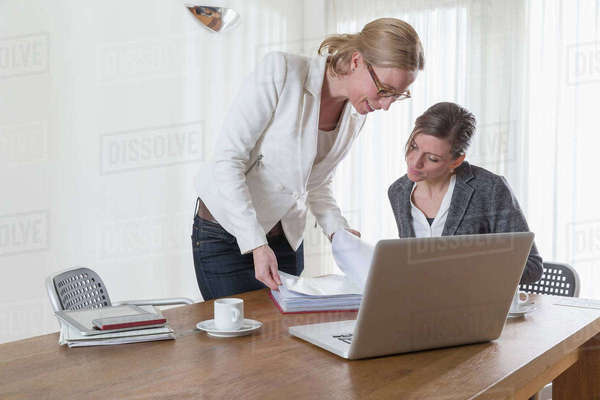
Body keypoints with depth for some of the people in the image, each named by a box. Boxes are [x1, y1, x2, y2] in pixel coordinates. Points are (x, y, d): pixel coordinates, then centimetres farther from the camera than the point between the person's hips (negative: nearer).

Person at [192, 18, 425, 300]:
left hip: (286, 239, 6)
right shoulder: (281, 71, -20)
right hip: (227, 232, -6)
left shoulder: (355, 116, 1)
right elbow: (228, 158, -21)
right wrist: (256, 244, -26)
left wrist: (339, 231, -8)